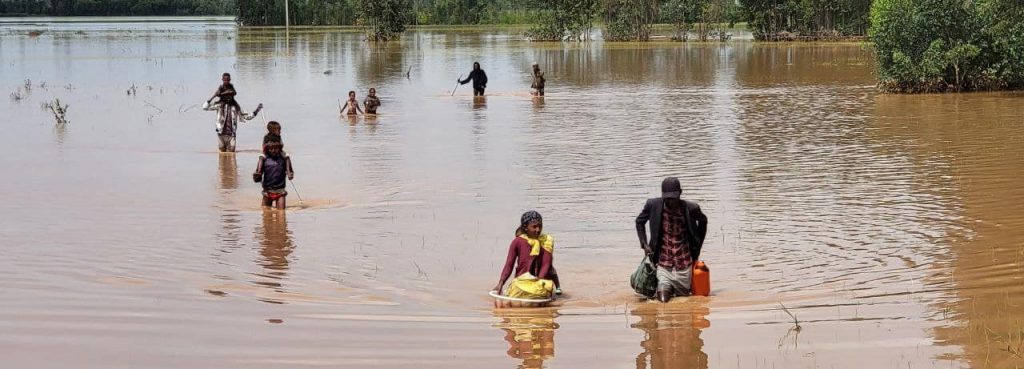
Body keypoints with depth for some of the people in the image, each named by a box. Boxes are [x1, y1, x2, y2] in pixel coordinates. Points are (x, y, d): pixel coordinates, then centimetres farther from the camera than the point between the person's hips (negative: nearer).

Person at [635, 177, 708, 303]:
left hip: (684, 263, 1)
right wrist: (644, 243, -5)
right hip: (664, 263, -1)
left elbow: (703, 221, 11)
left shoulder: (690, 208, -11)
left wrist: (697, 248, 10)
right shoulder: (653, 205, -12)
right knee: (663, 298, -11)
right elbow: (640, 221, 7)